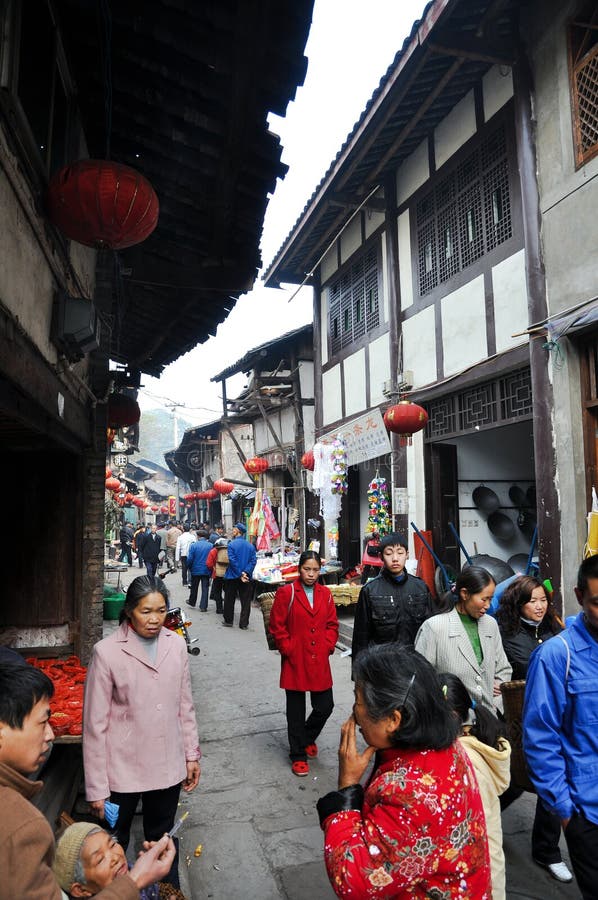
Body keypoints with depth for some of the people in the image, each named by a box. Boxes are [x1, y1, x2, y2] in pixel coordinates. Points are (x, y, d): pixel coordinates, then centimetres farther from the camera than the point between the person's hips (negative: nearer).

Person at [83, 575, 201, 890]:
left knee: (162, 839, 21)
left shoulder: (176, 644, -5)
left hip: (167, 767, 3)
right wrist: (96, 787, -9)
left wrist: (192, 754, 7)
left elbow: (185, 706, 5)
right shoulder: (107, 652, -17)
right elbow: (95, 724, -12)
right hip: (122, 770, -3)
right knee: (114, 843, 18)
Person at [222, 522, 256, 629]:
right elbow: (253, 561, -9)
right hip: (247, 577, 2)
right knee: (246, 600, 9)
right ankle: (244, 623, 9)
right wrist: (246, 573, -14)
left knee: (229, 600, 13)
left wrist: (240, 574, -15)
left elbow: (232, 561, -17)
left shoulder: (231, 544, -10)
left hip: (232, 576, -2)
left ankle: (228, 620, 21)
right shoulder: (251, 546, 0)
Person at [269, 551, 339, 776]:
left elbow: (332, 624, 11)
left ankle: (308, 737, 37)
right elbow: (277, 627, -6)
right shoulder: (286, 593, -8)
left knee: (325, 707, 7)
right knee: (296, 712, 9)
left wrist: (328, 646, -1)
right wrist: (289, 650, -9)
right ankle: (298, 756, 27)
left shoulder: (325, 594, 5)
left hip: (320, 663, 4)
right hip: (294, 663, -3)